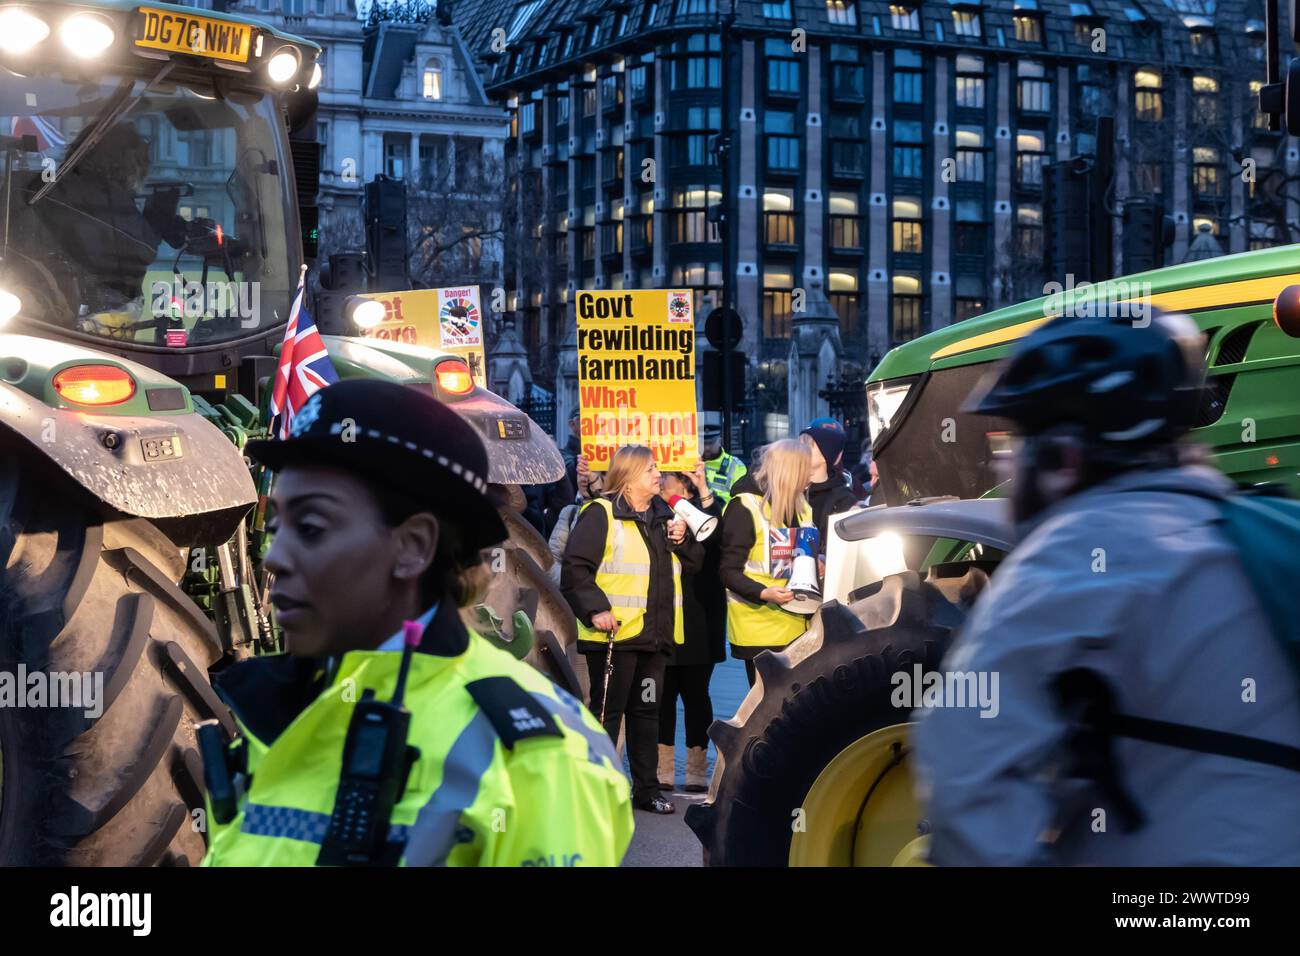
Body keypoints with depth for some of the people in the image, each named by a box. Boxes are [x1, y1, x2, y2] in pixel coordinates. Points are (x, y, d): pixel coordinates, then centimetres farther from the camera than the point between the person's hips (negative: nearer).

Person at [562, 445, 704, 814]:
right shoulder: (600, 514, -8)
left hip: (655, 634, 7)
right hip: (616, 633, -7)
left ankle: (646, 789, 22)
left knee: (646, 710, 14)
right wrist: (595, 610, -21)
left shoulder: (663, 514, 15)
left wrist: (682, 539, 1)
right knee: (607, 712, -1)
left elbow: (693, 563, 20)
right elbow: (575, 567, -14)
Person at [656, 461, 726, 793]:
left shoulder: (709, 507, -1)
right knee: (663, 693, 6)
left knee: (695, 693, 6)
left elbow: (714, 536, -20)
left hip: (698, 619, -2)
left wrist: (703, 489, -25)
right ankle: (663, 772, 14)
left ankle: (697, 772, 14)